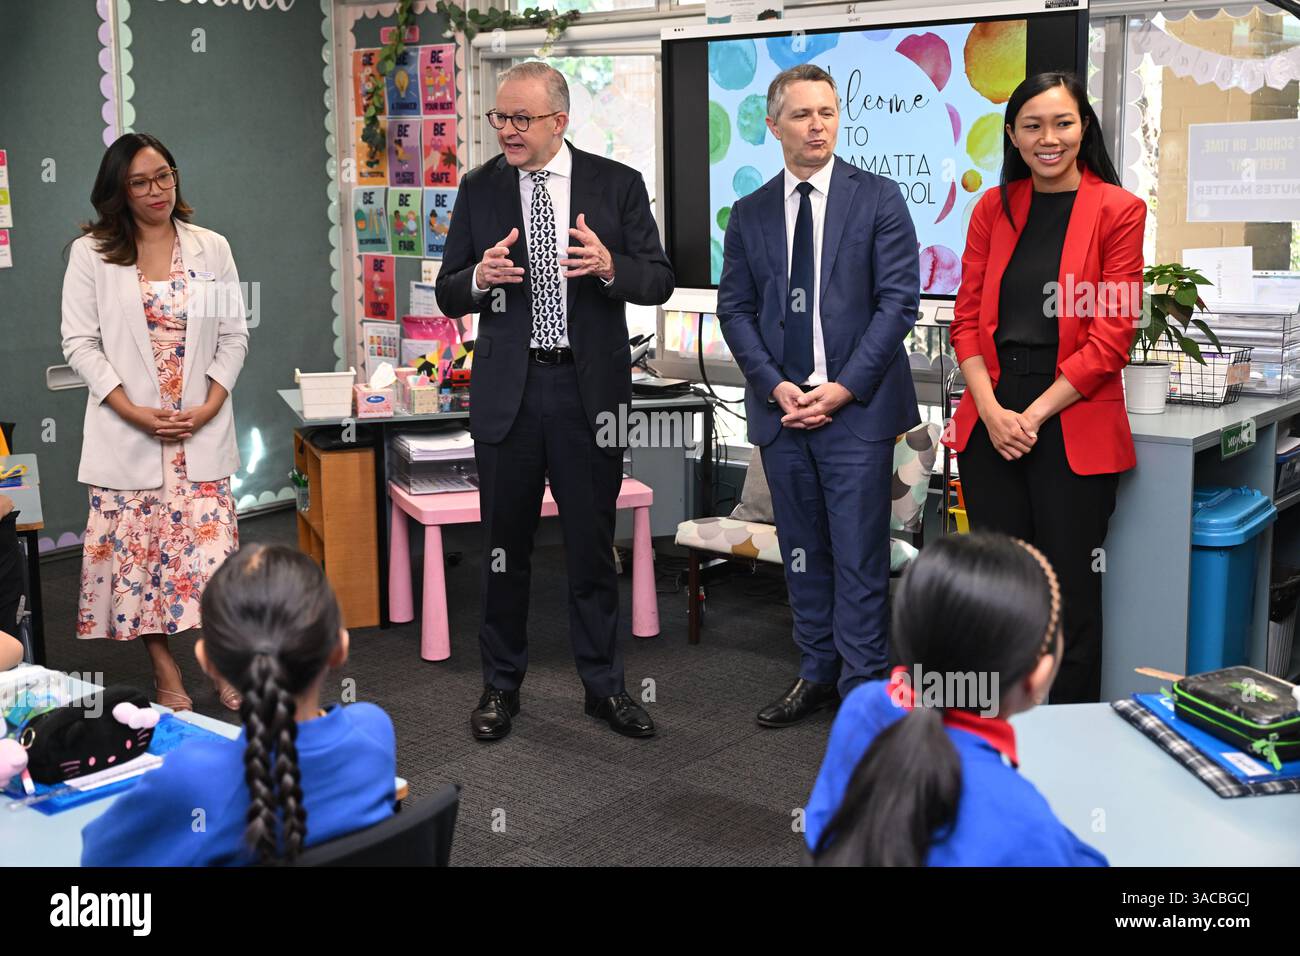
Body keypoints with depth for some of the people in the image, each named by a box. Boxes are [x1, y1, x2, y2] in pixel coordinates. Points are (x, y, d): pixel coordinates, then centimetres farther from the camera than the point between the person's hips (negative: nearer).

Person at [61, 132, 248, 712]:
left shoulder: (212, 249, 7)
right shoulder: (92, 253, 2)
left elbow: (233, 337, 6)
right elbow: (80, 343, -2)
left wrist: (208, 407, -7)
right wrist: (135, 412, -11)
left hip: (201, 430, 1)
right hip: (127, 432, 0)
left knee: (212, 546, -3)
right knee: (136, 550, 3)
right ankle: (166, 676, 14)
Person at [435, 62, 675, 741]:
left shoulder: (617, 184, 0)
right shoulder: (478, 189, 4)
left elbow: (659, 280, -1)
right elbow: (448, 295, 5)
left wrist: (610, 267, -22)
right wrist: (480, 276, -18)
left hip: (590, 387, -1)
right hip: (507, 388, 1)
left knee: (593, 545, 9)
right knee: (504, 545, 10)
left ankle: (603, 685, 23)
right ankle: (501, 685, 25)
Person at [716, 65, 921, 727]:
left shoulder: (878, 199, 0)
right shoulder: (750, 214, 10)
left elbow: (898, 300, -5)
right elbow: (734, 309, 9)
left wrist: (844, 388, -12)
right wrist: (775, 386, -6)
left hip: (857, 406, -3)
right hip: (781, 407, 4)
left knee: (859, 556, -1)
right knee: (802, 551, 12)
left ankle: (862, 690, 10)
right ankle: (817, 674, 24)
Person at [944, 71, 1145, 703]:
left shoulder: (1118, 211, -1)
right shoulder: (993, 209, 11)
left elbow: (1111, 335, -6)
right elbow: (968, 318, 7)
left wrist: (1034, 415, -11)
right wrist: (992, 410, -7)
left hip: (1073, 425, -3)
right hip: (991, 419, 4)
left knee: (1070, 590, 3)